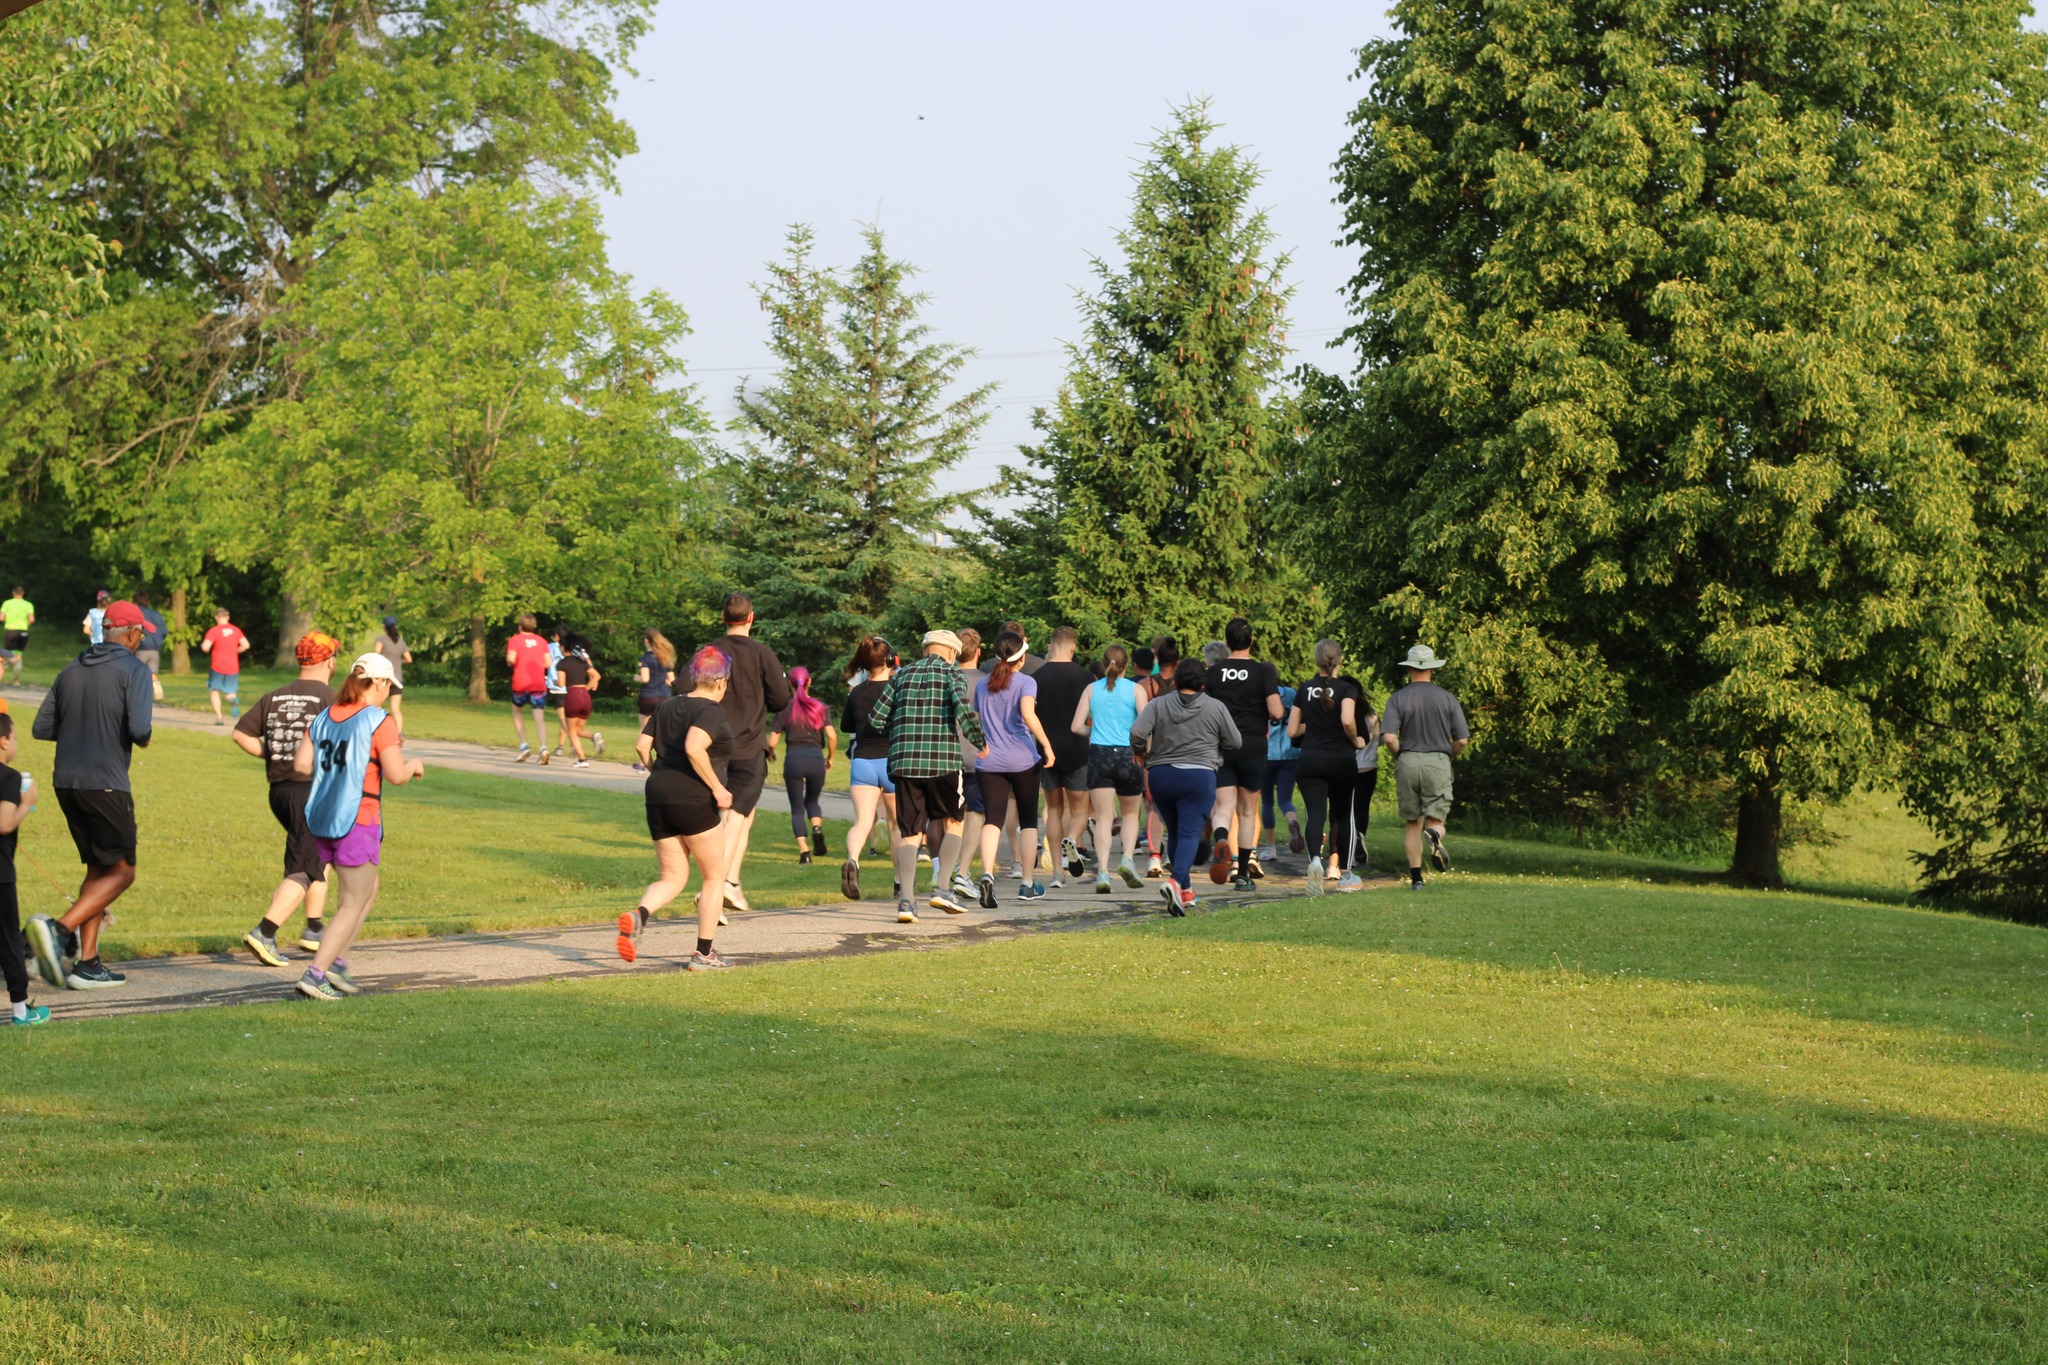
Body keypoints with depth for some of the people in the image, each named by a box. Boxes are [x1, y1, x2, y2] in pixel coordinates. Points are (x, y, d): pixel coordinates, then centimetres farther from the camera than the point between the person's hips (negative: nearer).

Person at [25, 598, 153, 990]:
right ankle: (60, 929, -18)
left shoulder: (71, 670, 12)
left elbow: (41, 727, 11)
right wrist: (144, 739, 3)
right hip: (106, 784, -7)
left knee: (98, 869, 16)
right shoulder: (133, 670, -7)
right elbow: (139, 728, -20)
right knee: (121, 872, 2)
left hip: (66, 782, 7)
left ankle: (87, 962, 9)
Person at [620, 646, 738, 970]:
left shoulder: (666, 707, 13)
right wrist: (717, 787, -17)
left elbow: (643, 746, 9)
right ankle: (704, 954, 9)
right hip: (695, 801, -7)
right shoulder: (713, 712, -9)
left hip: (658, 798, 7)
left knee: (672, 879, 12)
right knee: (714, 876, 10)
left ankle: (638, 916, -18)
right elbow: (693, 747, -25)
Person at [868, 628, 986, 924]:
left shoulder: (903, 674, 16)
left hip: (904, 763, 3)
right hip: (943, 761, -3)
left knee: (909, 833, 5)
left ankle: (905, 900, -9)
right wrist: (980, 741, -1)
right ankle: (941, 888, 4)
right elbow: (963, 707, -15)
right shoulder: (951, 672, 5)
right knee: (951, 823, 16)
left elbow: (877, 718, 10)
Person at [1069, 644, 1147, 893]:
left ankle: (1102, 871, -14)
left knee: (1104, 818, 0)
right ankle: (1128, 859, -4)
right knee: (1131, 813, 18)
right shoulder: (1134, 690, 0)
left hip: (1099, 754, 1)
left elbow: (1077, 726, 2)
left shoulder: (1092, 689, 5)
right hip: (1128, 755, -1)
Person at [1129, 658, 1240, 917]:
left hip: (1161, 775, 3)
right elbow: (1235, 743, 6)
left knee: (1175, 833, 17)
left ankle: (1185, 890, 22)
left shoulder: (1158, 705, 3)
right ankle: (1176, 881, -31)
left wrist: (1141, 752, 11)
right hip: (1199, 776, -3)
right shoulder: (1216, 708, 1)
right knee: (1190, 834, -8)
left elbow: (1137, 732, -9)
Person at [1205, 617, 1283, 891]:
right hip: (1253, 748, -1)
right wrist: (1279, 714, 10)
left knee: (1223, 807, -3)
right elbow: (1276, 713, -13)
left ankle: (1220, 840, -38)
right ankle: (1243, 874, 15)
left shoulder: (1213, 672, 1)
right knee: (1248, 811, 12)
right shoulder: (1264, 671, -6)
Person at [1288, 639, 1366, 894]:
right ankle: (1345, 874, 21)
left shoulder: (1305, 689, 4)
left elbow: (1292, 731, 6)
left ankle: (1315, 859, -34)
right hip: (1341, 759, -1)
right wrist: (1356, 740, -6)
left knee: (1315, 813, -5)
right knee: (1342, 814, 14)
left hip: (1310, 759, 1)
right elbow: (1347, 720, -25)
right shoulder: (1347, 689, -7)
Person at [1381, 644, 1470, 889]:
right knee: (1435, 820, 4)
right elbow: (1462, 740, -2)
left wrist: (1400, 756, 6)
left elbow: (1388, 738, -13)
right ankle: (1435, 834, -32)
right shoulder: (1447, 699, 1)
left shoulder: (1397, 699, -2)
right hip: (1438, 763, 0)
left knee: (1413, 824, 11)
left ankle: (1416, 877, 5)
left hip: (1407, 762, 0)